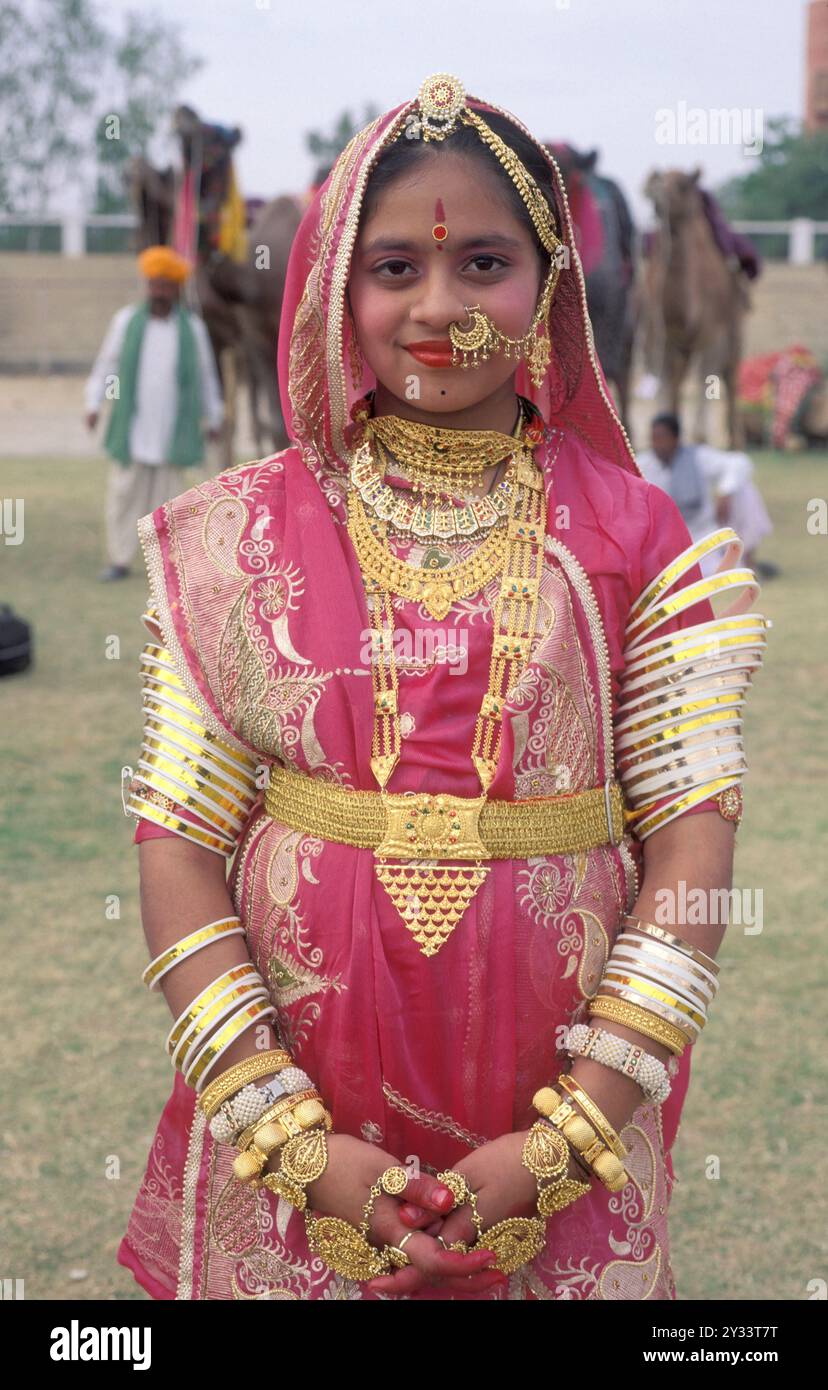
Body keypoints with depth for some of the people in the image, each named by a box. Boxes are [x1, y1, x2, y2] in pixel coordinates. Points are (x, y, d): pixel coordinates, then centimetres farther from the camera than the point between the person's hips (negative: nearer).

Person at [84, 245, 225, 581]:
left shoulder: (192, 326, 2)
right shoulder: (127, 319, 2)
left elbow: (206, 374, 10)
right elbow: (106, 363, 7)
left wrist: (214, 418, 13)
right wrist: (93, 404, 1)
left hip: (172, 428, 0)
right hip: (131, 427, 1)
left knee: (165, 494, 2)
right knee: (123, 493, 0)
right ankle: (120, 560, 7)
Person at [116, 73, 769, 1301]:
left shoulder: (636, 539, -3)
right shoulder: (238, 536, -2)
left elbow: (691, 846, -7)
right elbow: (176, 847, -5)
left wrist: (562, 1142, -15)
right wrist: (295, 1144, -13)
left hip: (567, 1124, 0)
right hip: (295, 1116, 0)